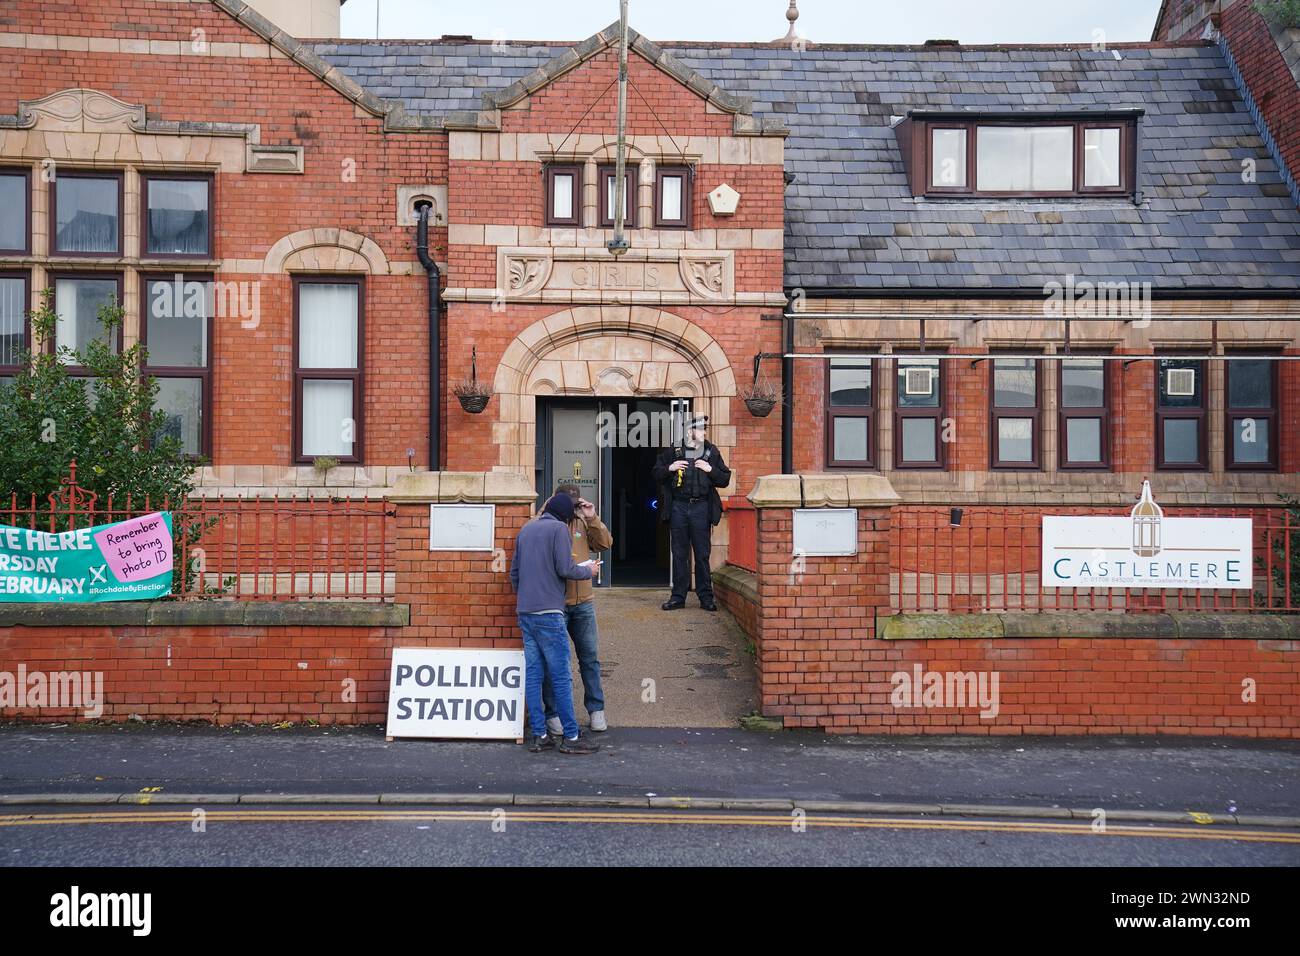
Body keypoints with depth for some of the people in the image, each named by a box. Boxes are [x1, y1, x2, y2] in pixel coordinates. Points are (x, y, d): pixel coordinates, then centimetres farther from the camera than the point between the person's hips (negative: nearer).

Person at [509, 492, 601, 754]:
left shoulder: (526, 529, 15)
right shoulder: (559, 528, -6)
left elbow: (514, 571, 18)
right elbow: (566, 569, -13)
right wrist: (588, 571, 4)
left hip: (525, 613, 7)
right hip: (549, 612, -7)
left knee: (533, 674, 7)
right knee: (561, 676, -2)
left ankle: (539, 735, 9)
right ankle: (570, 737, 2)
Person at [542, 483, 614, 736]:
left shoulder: (583, 524, 10)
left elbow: (605, 544, 2)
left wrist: (593, 519, -8)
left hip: (583, 603, 4)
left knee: (590, 658, 11)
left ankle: (596, 709, 22)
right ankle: (553, 713, 14)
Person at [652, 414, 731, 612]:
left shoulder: (711, 451, 8)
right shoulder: (673, 451, 7)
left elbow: (725, 480, 8)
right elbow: (656, 475, 11)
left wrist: (710, 470, -8)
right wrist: (670, 468, -7)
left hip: (701, 508, 0)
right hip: (678, 508, 0)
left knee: (702, 554, 3)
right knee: (679, 554, 6)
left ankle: (706, 597, 11)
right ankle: (678, 596, 13)